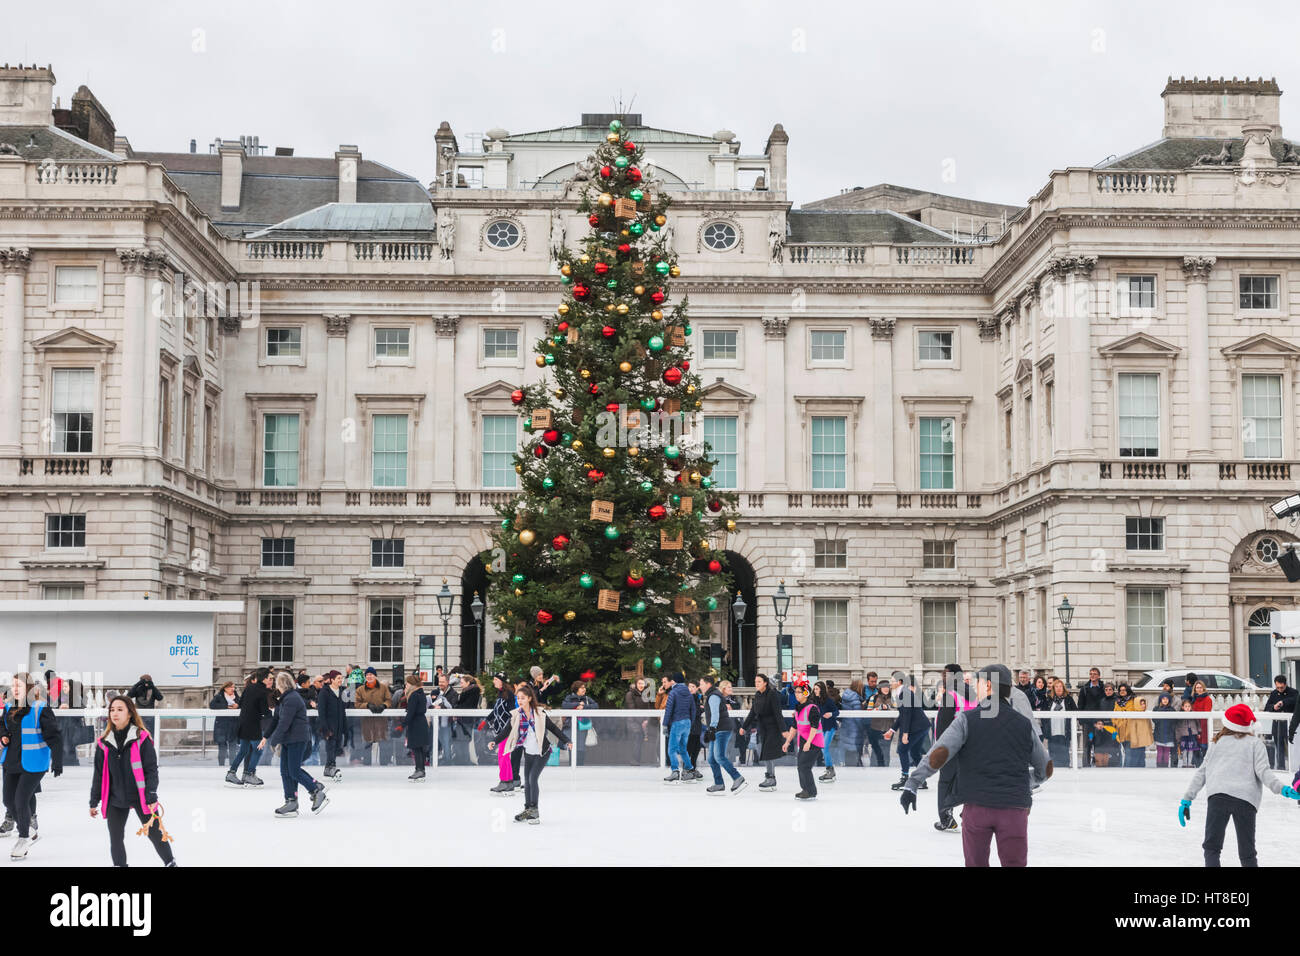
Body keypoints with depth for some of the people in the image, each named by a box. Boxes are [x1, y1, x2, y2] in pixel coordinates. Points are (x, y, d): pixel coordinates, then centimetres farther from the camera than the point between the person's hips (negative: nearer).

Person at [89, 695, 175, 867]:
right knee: (115, 838, 7)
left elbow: (151, 769, -9)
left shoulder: (142, 738, -9)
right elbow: (99, 773, 9)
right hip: (115, 799, 3)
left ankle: (170, 862, 26)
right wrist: (94, 801, 10)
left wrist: (152, 797, -14)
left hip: (141, 797, -3)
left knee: (155, 833, 7)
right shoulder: (105, 742, 3)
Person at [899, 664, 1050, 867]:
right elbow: (1046, 769, 17)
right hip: (1015, 809, 1)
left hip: (977, 806, -1)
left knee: (976, 862, 14)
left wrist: (912, 784, -10)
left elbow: (939, 754, -14)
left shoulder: (967, 719, -3)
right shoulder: (1025, 724, 7)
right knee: (1015, 863, 7)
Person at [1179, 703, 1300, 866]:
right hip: (1245, 799, -1)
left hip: (1218, 795, 1)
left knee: (1211, 847, 4)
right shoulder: (1256, 743, 18)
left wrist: (1187, 799, 19)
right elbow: (1263, 771, 1)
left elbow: (1202, 772, 19)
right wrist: (1282, 789, -9)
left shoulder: (1218, 742, 23)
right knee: (1247, 854, 6)